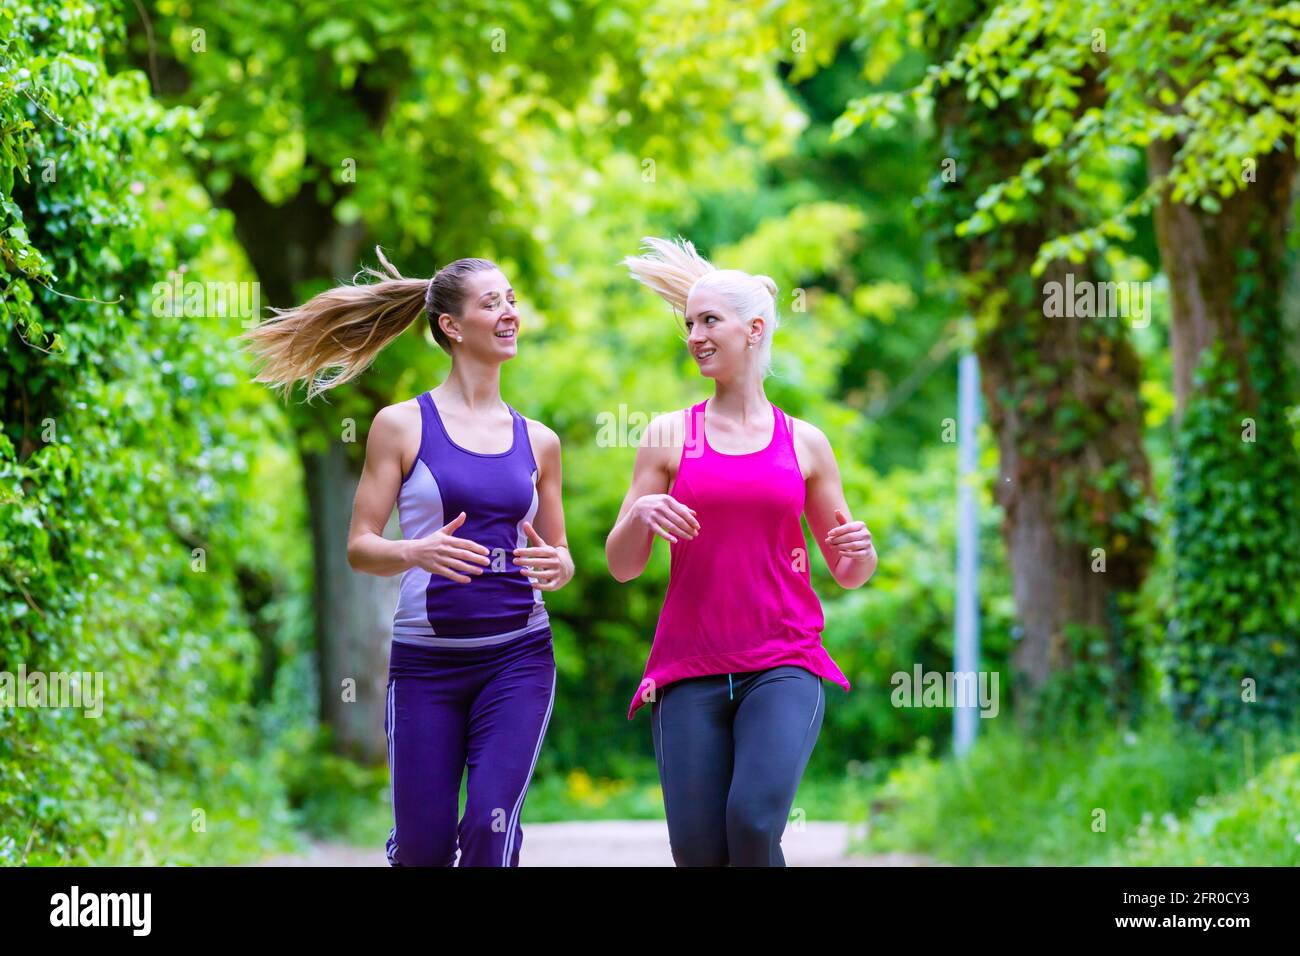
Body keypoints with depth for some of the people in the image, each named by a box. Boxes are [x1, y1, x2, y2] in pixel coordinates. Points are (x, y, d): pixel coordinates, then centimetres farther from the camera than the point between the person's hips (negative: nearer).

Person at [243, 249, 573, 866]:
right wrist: (416, 553, -23)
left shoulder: (537, 441, 10)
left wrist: (557, 566, -7)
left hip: (517, 658, 2)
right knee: (423, 846, 1)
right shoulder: (402, 426, 0)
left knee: (491, 825, -16)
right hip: (425, 658, -2)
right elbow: (359, 547, -1)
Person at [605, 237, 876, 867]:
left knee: (754, 823, -24)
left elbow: (847, 576, 16)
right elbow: (622, 565, 7)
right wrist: (640, 516, -13)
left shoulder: (804, 443, 9)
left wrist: (861, 551, -7)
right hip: (690, 669, 1)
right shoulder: (670, 436, 8)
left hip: (783, 664, -1)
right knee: (697, 853, -6)